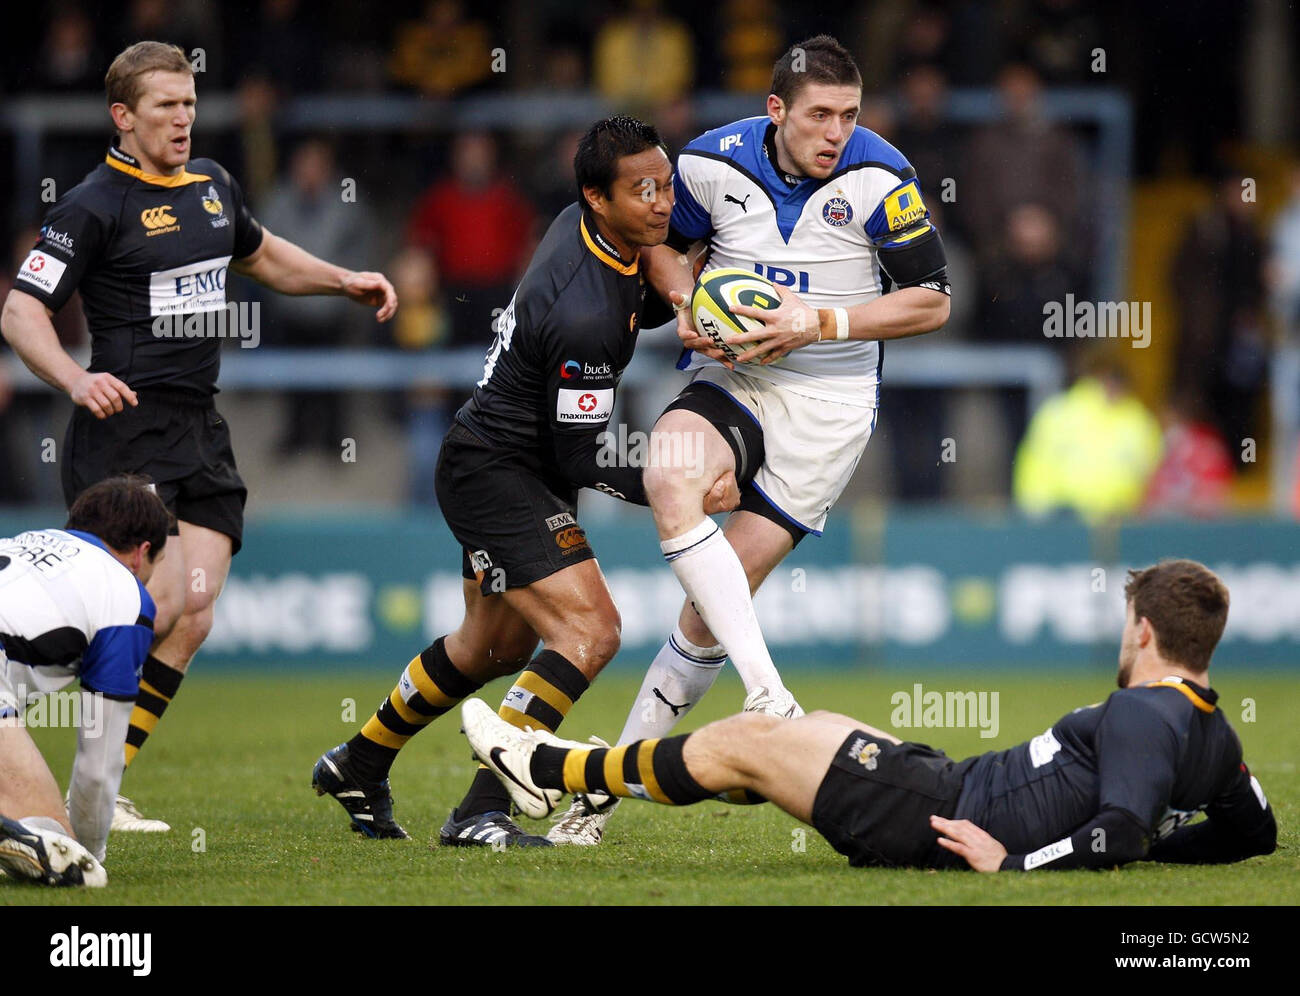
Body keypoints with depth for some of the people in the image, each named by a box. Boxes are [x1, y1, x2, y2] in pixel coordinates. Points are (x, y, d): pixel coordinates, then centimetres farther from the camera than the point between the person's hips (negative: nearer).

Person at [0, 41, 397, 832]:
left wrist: (345, 281, 23)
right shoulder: (95, 205, -7)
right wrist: (76, 379, -27)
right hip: (126, 426, -7)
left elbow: (261, 256, 36)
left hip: (201, 432, 7)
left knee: (193, 611, -6)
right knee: (158, 604, -17)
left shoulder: (214, 186, 15)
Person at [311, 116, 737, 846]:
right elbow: (578, 460, -22)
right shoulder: (583, 313, -30)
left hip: (496, 465, 10)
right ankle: (481, 812, -20)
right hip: (495, 474, -10)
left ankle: (359, 766, 43)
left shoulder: (580, 227, -3)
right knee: (590, 630, -21)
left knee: (495, 646, 25)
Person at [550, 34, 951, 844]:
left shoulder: (878, 179, -12)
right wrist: (687, 305, -6)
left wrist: (821, 325, -17)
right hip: (731, 380, 2)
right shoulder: (714, 163, -5)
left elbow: (932, 302, -6)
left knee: (718, 596, -8)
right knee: (669, 479, -33)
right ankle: (769, 698, -35)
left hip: (828, 400, -2)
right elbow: (665, 243, 15)